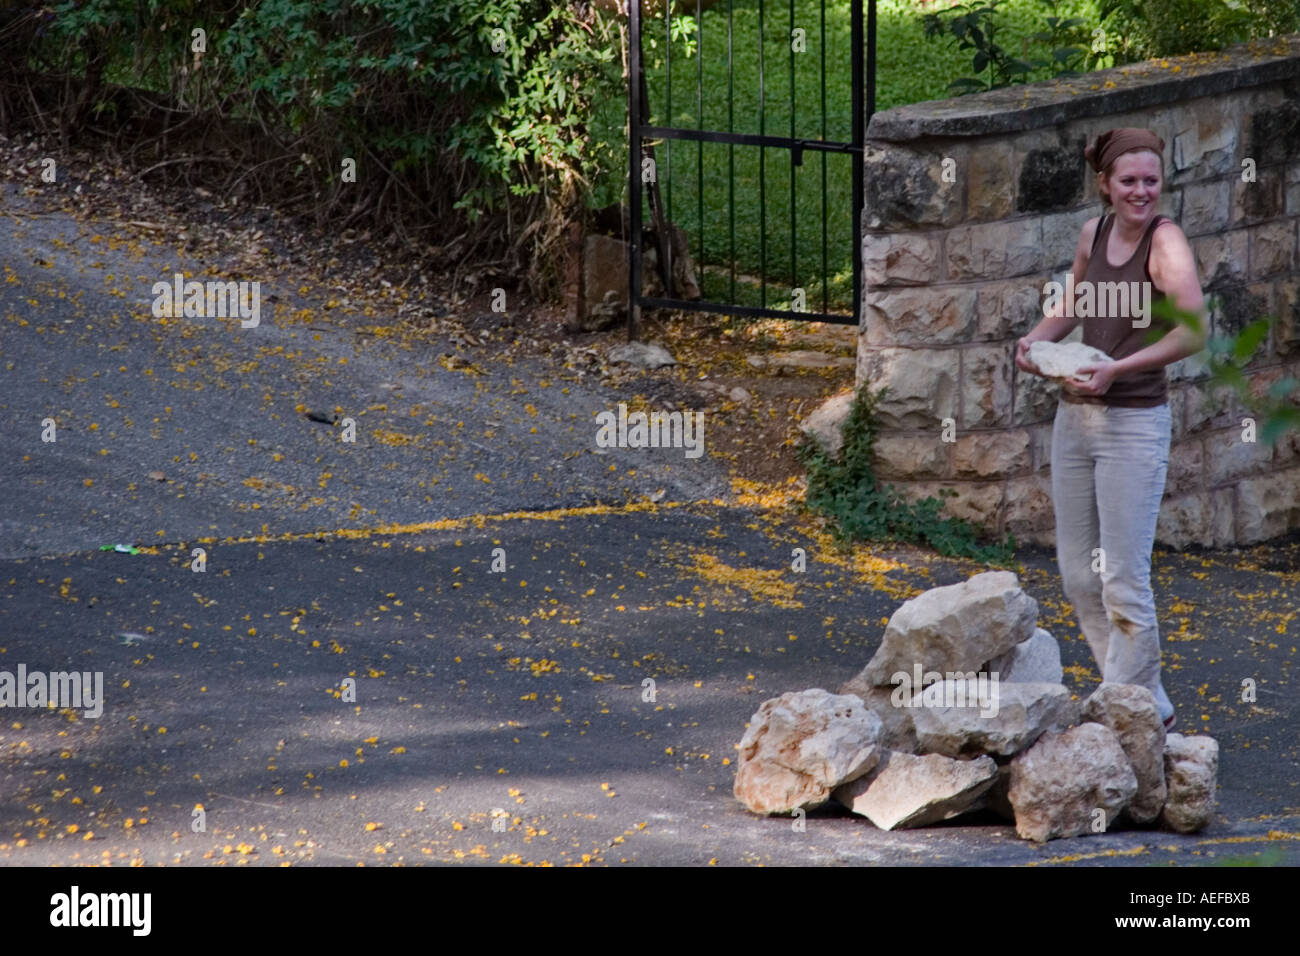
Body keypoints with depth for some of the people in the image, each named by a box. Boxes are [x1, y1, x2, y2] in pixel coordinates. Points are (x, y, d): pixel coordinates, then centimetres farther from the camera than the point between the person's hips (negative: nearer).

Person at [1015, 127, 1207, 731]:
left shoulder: (1165, 241, -13)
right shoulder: (1093, 233, 7)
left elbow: (1194, 331, -27)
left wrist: (1118, 368, -26)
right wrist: (1036, 338, 8)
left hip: (1134, 423, -8)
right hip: (1074, 418, 8)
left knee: (1123, 580, -5)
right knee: (1078, 576, 12)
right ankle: (1150, 705, 23)